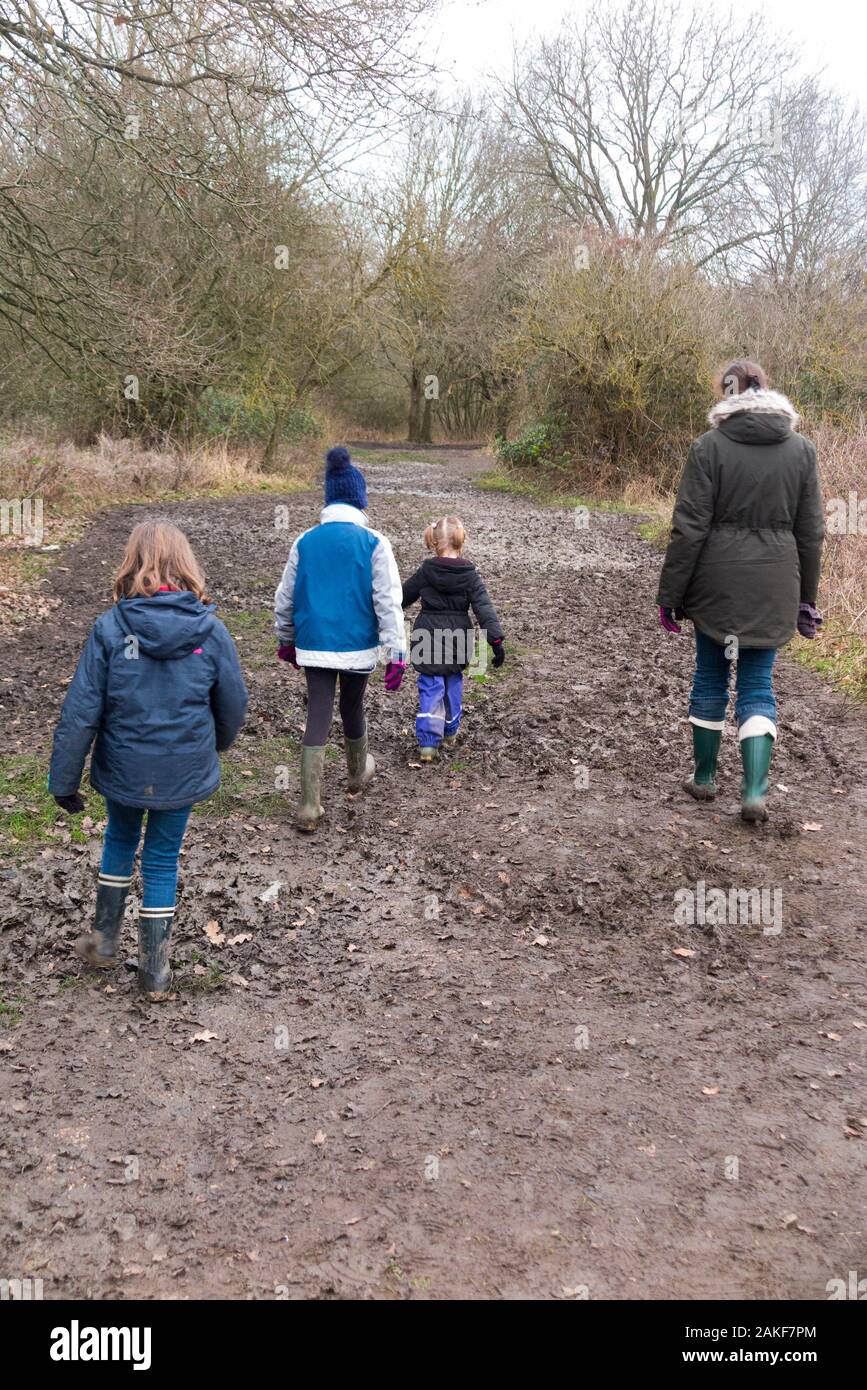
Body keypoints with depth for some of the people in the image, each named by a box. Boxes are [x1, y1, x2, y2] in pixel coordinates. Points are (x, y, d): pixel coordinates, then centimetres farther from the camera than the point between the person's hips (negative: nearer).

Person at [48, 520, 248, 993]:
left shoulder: (110, 627, -13)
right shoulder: (210, 631, -10)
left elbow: (80, 711, -12)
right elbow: (234, 705, 0)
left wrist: (63, 780, -3)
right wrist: (217, 744, 22)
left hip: (123, 768, 0)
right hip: (183, 772, 0)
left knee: (119, 842, 27)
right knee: (162, 860, 16)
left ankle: (104, 941, 36)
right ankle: (154, 969, 25)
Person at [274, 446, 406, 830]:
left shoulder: (306, 542, 0)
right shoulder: (373, 543, -9)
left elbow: (285, 597, 8)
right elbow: (388, 601, -11)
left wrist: (286, 640, 22)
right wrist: (397, 653, -8)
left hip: (313, 645, 1)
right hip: (358, 646, -1)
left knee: (317, 719, 3)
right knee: (353, 708, 20)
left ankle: (309, 806, -2)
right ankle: (358, 773, 45)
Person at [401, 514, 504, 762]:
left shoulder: (426, 572, -7)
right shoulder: (470, 575, -8)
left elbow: (404, 596, 8)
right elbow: (484, 608, -13)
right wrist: (496, 640, -12)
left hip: (429, 639, -2)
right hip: (457, 640, 2)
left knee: (431, 689, 0)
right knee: (453, 685, 20)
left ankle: (427, 743, -7)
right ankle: (450, 732, 35)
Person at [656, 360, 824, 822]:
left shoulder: (709, 446, -7)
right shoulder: (801, 449, 3)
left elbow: (689, 529, -9)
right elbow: (811, 532, 6)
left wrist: (670, 595, -3)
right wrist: (806, 596, 15)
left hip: (716, 583, -2)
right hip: (774, 585, 2)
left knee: (710, 677, 14)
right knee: (758, 684, 8)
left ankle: (704, 776, 25)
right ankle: (755, 789, -3)